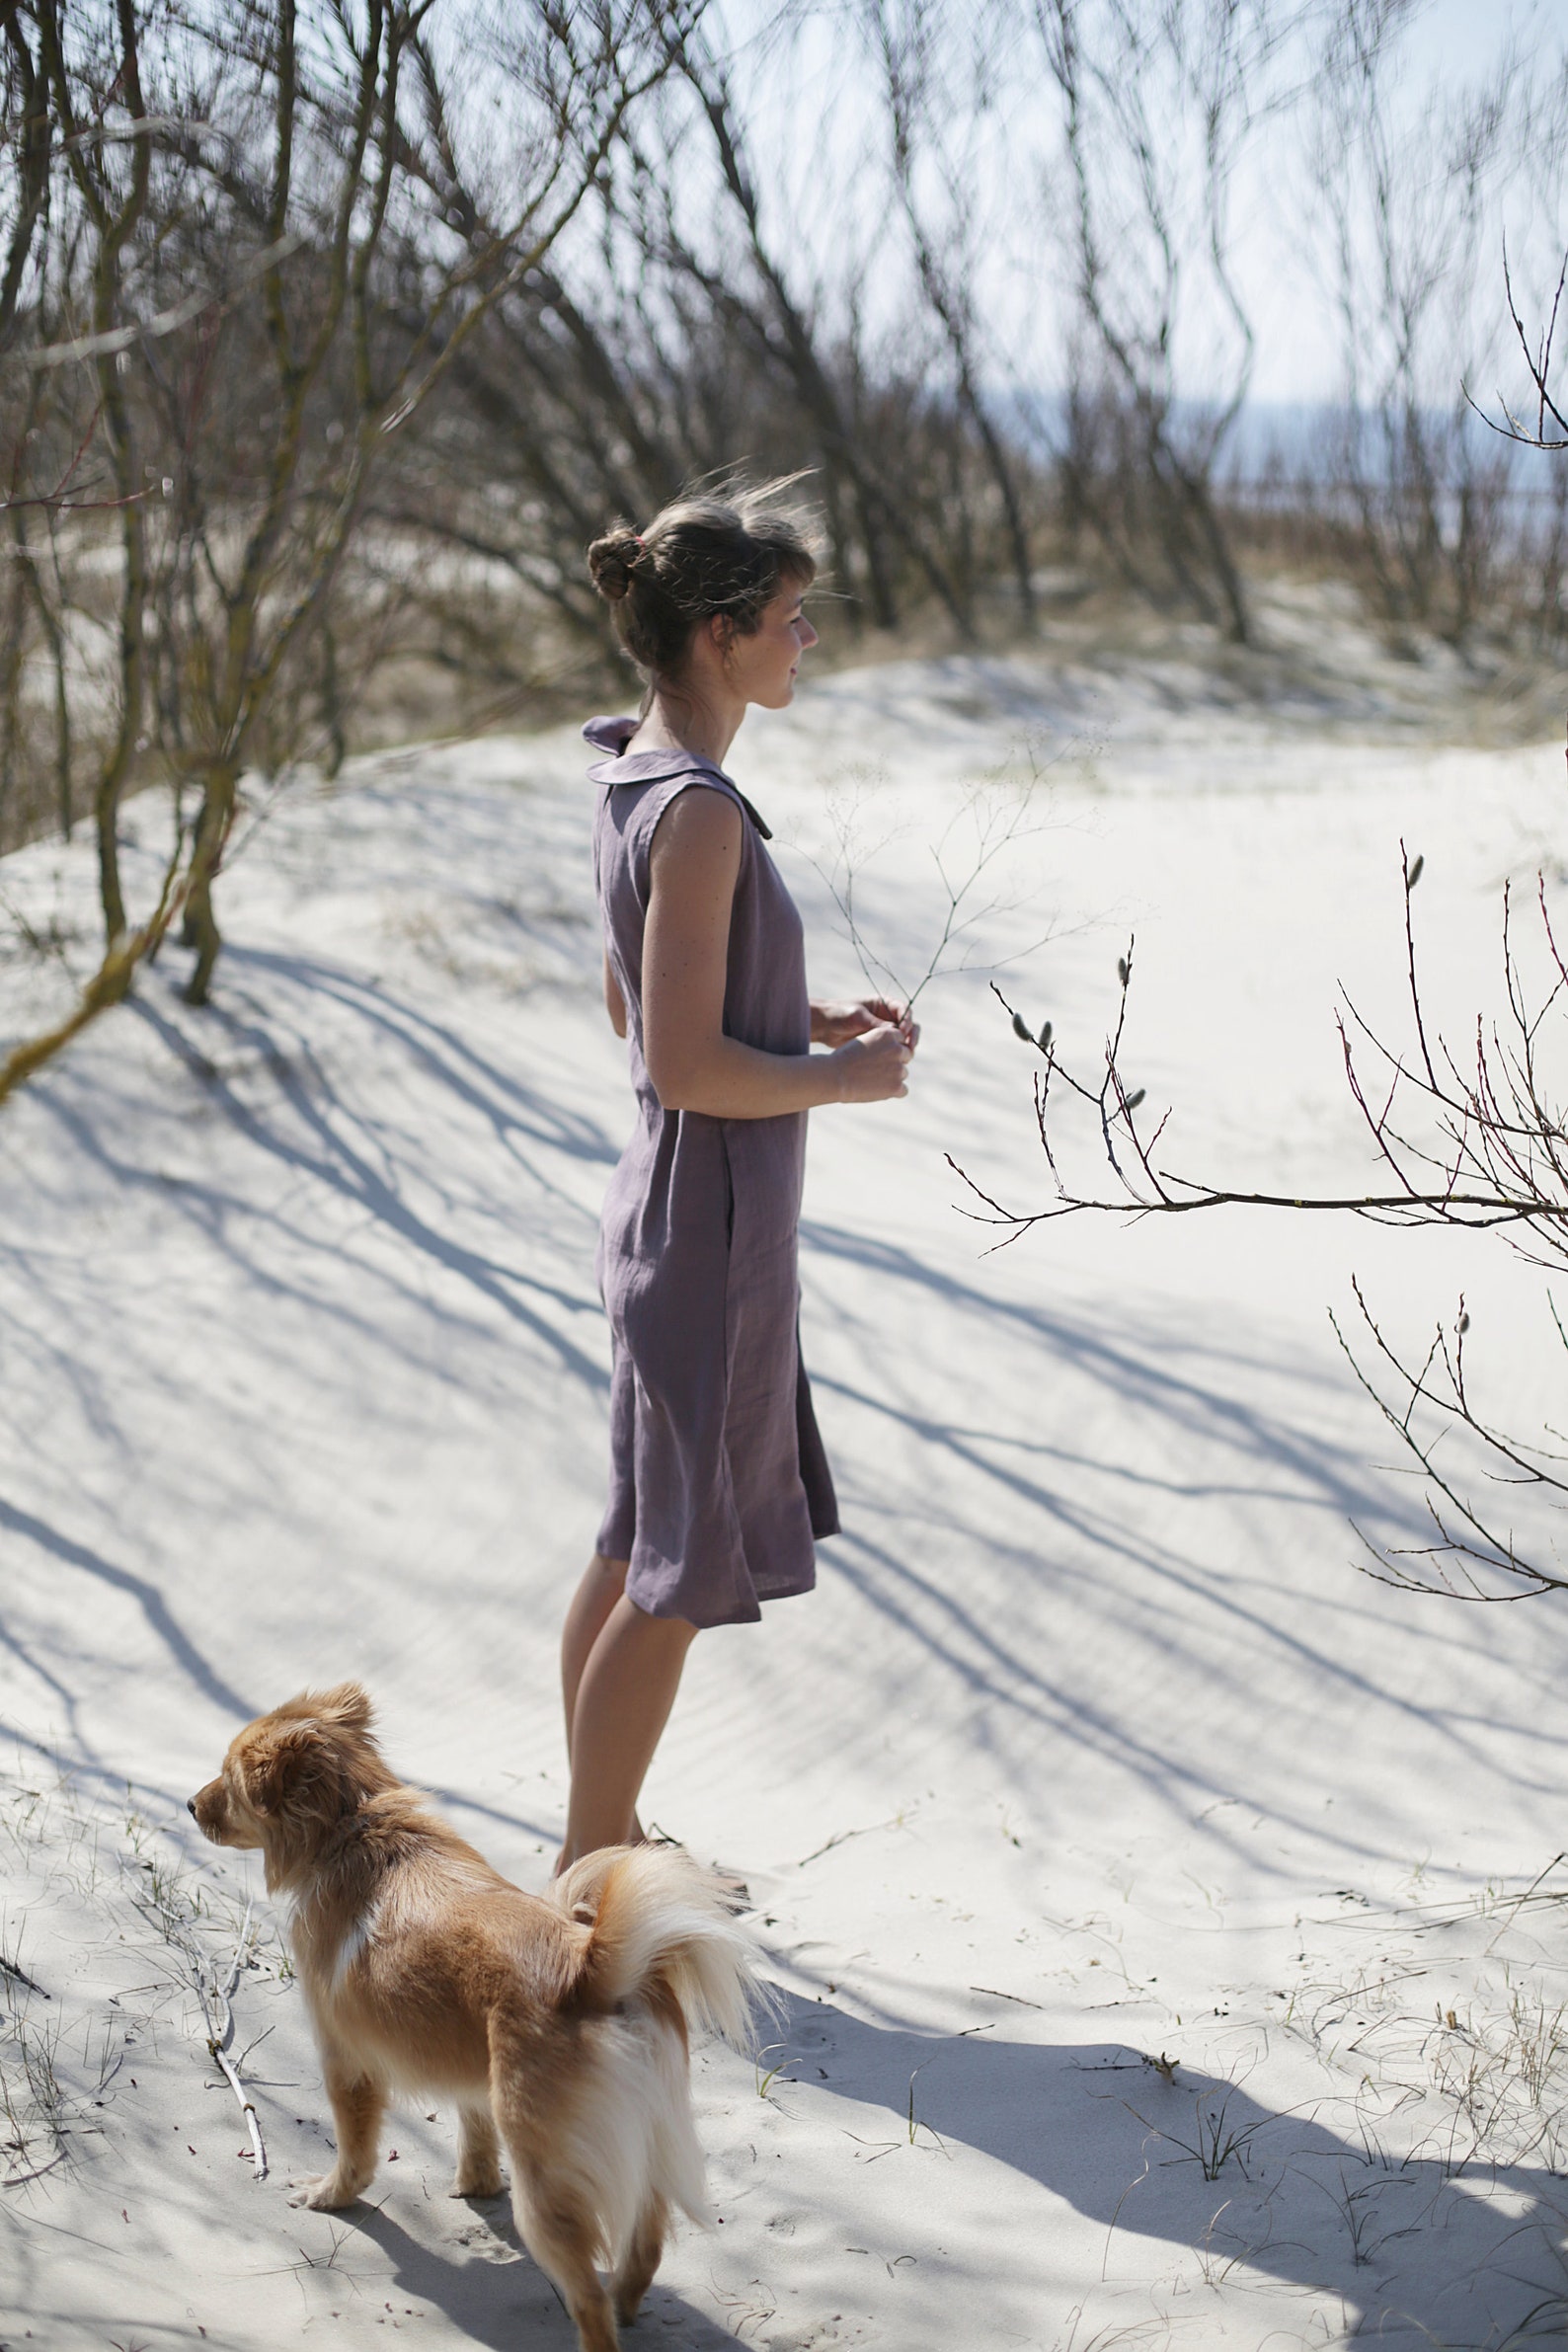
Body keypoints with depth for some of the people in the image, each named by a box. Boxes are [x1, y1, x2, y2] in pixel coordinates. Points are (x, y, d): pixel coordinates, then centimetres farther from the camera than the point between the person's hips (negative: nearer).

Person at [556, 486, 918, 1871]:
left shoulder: (637, 780, 7)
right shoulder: (699, 813, -23)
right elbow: (689, 1065, -24)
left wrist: (815, 1020, 9)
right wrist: (847, 1079, -11)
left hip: (672, 1210, 10)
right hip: (713, 1226, -10)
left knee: (637, 1549, 20)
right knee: (680, 1575, 4)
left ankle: (597, 1851, 34)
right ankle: (590, 1877, 18)